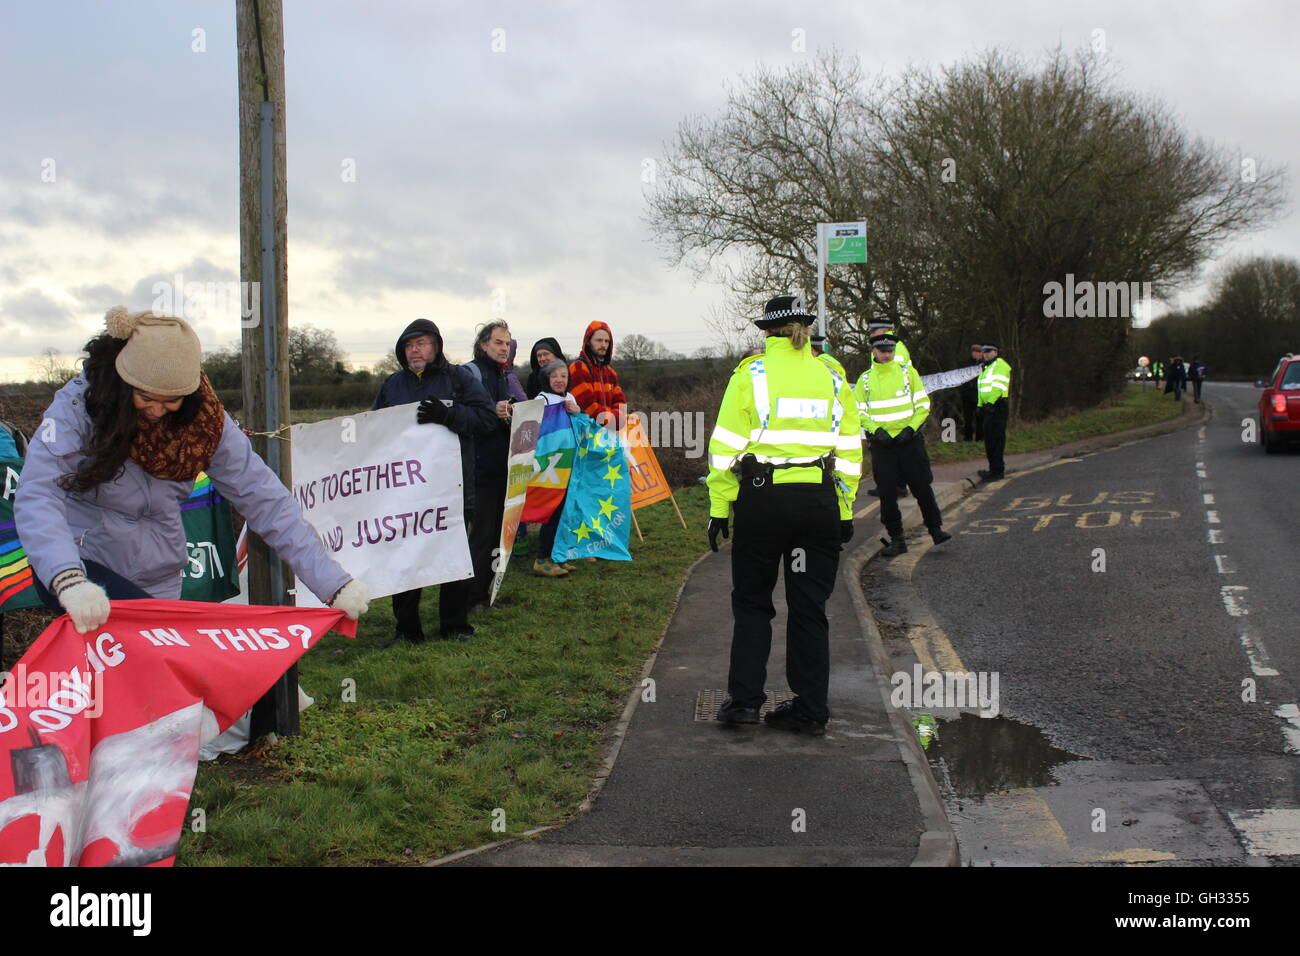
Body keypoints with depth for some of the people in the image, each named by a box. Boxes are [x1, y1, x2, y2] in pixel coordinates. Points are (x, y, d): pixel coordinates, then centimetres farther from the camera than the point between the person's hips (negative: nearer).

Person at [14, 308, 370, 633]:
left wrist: (332, 582, -19)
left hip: (159, 583, 4)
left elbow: (264, 500, -10)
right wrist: (70, 582, -50)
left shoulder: (205, 419, -9)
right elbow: (36, 496, -32)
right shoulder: (79, 405, -19)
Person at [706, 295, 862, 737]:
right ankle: (810, 709, 12)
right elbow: (848, 452, 10)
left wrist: (719, 508, -1)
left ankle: (744, 699, 7)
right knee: (809, 608, 9)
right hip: (819, 501, 3)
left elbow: (727, 447, -5)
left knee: (752, 601, 11)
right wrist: (844, 510, 16)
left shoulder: (750, 374, -2)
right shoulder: (832, 378, 8)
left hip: (761, 499, -2)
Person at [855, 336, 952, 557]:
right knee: (887, 493, 1)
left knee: (922, 487, 0)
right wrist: (875, 430, -9)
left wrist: (911, 428, -9)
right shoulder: (865, 379, 6)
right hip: (881, 444, 1)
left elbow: (923, 404, 4)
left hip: (910, 440, -1)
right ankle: (896, 539, 9)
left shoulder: (908, 372, 4)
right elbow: (859, 412, 7)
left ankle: (936, 529, 14)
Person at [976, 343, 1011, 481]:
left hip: (997, 406, -10)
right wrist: (980, 405, 19)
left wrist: (990, 403, -27)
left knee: (995, 439, -11)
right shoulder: (985, 367, 23)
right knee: (989, 438, 12)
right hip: (989, 407, 10)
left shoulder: (1000, 365, -8)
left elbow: (998, 386, -20)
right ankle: (995, 468, 20)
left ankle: (997, 471, -11)